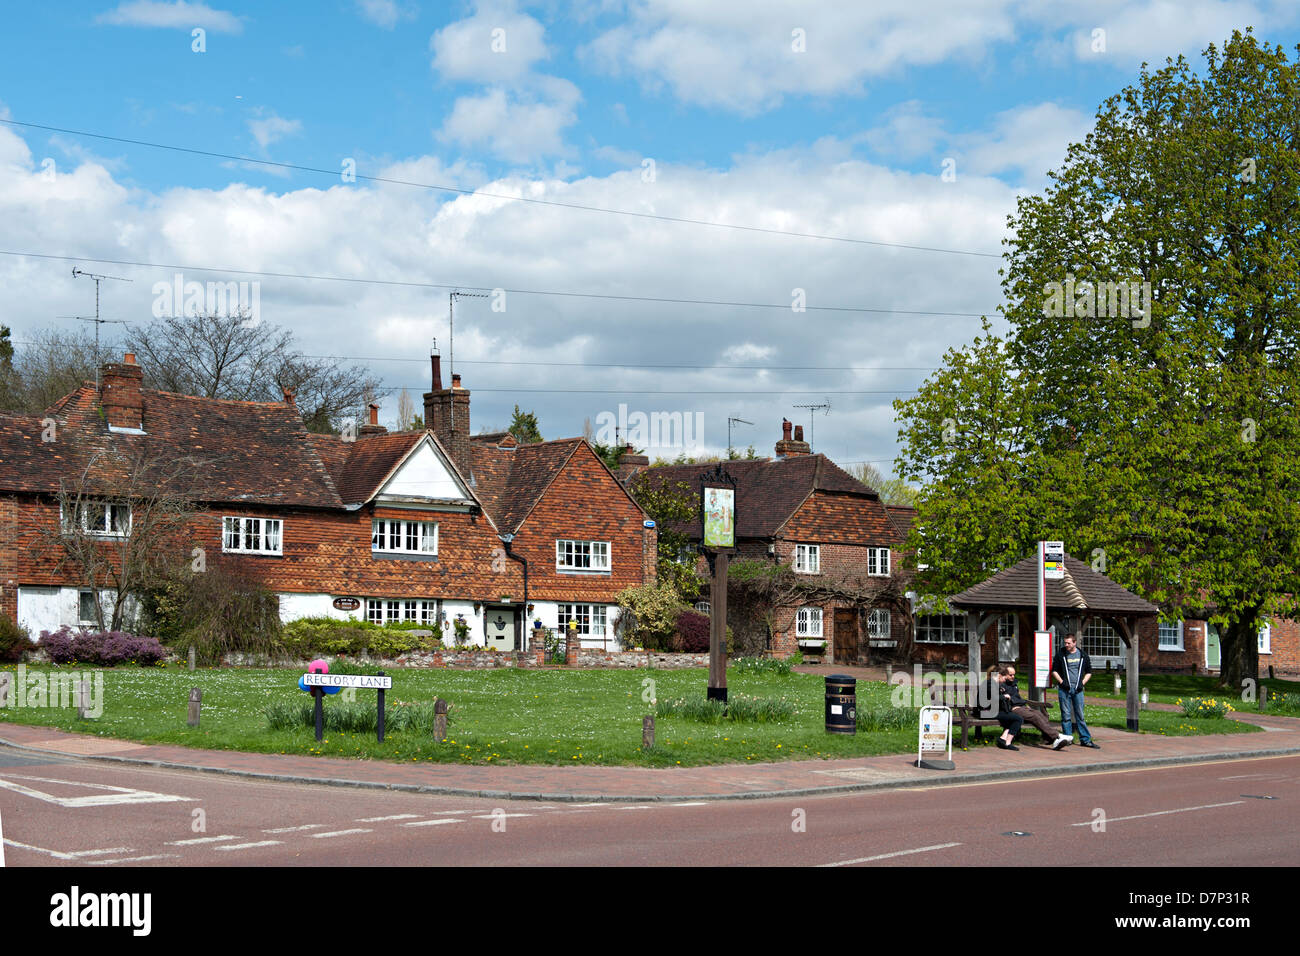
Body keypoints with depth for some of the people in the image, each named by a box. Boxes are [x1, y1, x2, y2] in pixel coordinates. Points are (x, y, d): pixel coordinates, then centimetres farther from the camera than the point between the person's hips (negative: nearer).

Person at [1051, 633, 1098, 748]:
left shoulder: (1083, 654, 8)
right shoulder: (1060, 654, 4)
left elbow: (1089, 672, 15)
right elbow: (1054, 670, 8)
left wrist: (1082, 683, 0)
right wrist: (1061, 682, -6)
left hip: (1078, 689, 1)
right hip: (1064, 689, -1)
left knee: (1080, 715, 1)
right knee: (1066, 716, 0)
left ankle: (1085, 739, 3)